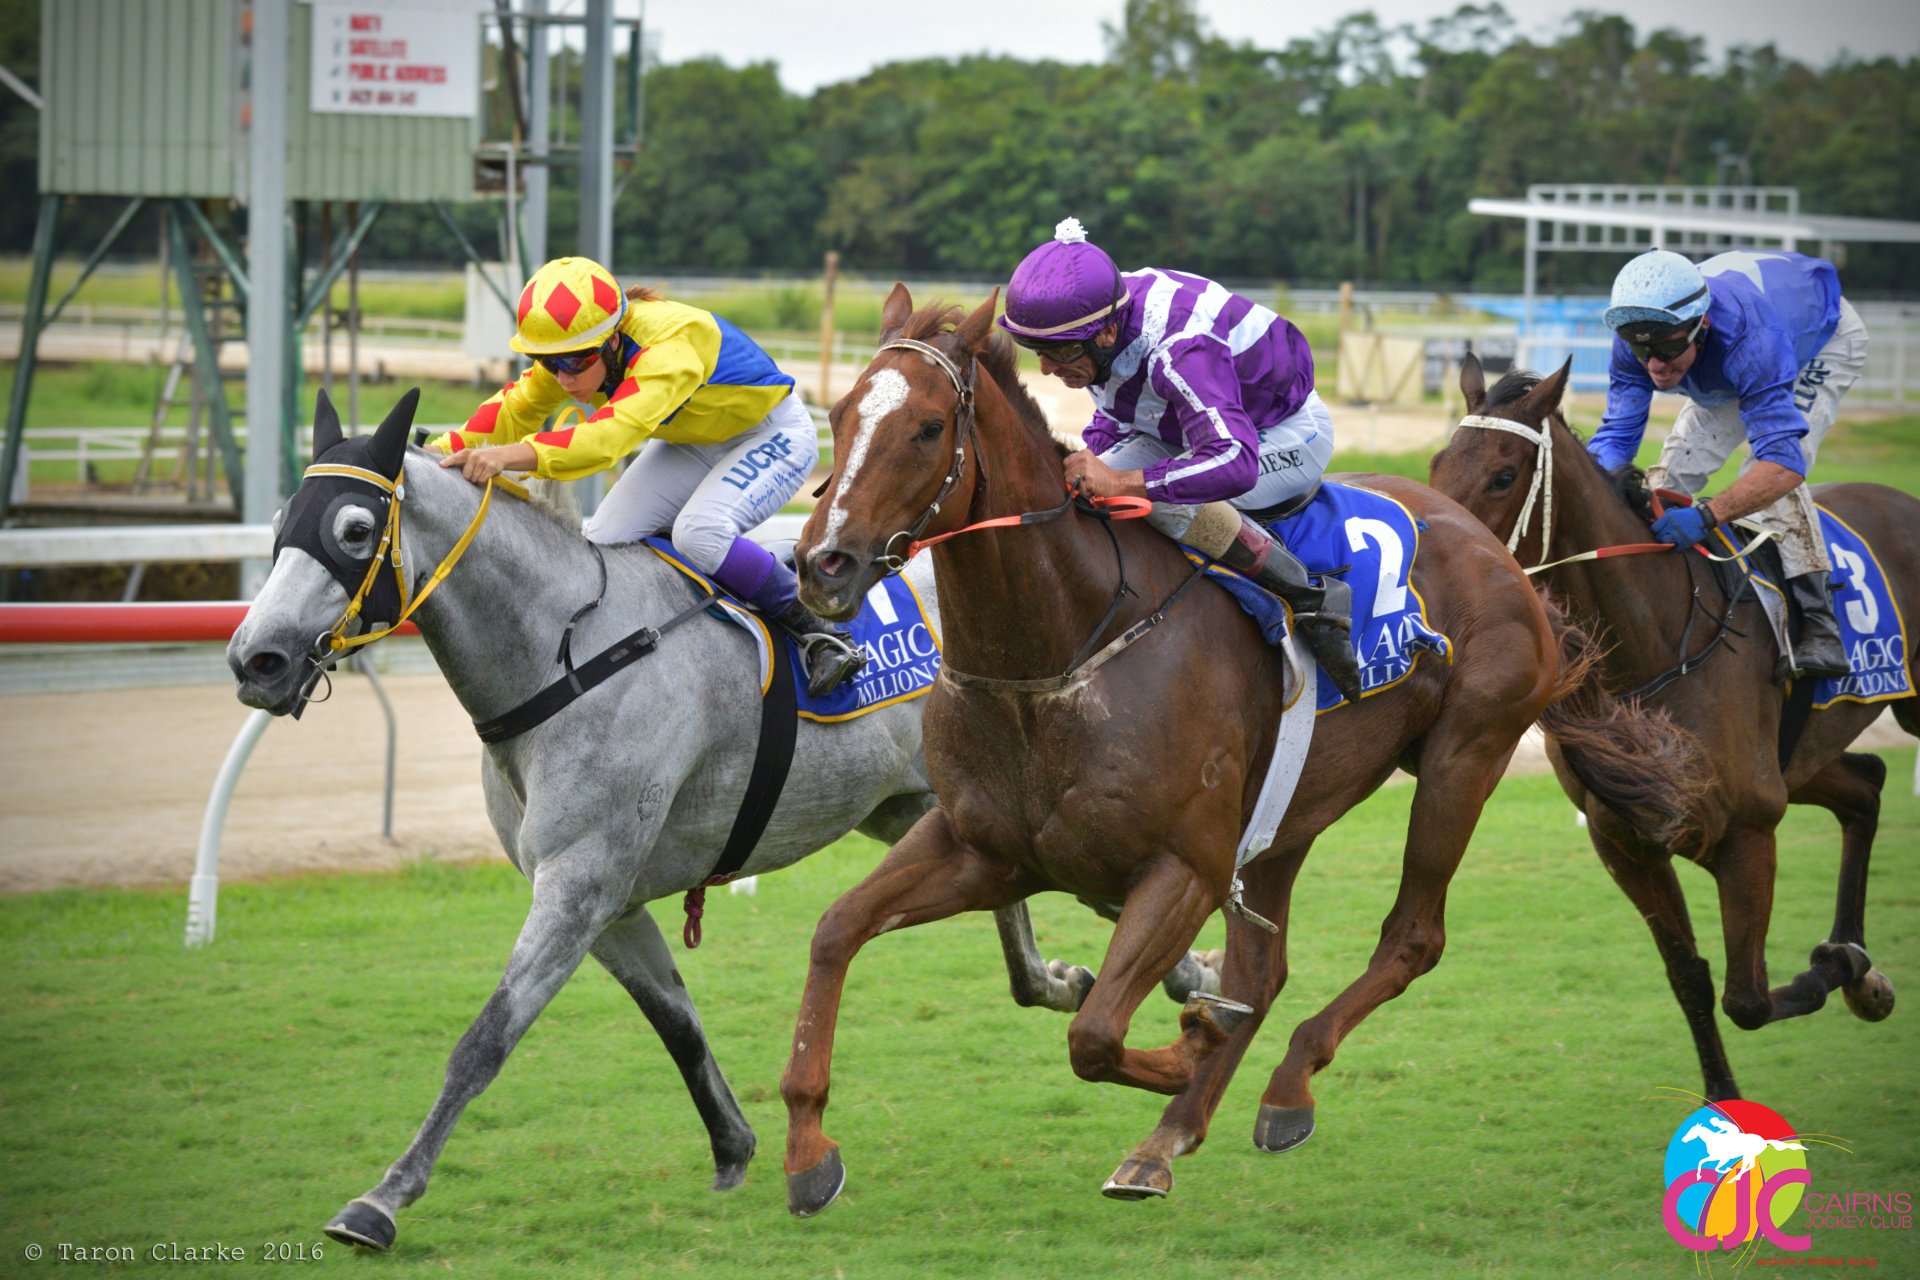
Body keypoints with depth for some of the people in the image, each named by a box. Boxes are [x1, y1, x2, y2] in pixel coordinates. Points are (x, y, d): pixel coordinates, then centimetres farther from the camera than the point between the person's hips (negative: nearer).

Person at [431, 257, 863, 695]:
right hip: (693, 442, 8)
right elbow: (517, 408, -8)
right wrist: (444, 452, -26)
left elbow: (612, 434, -54)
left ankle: (818, 629, -16)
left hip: (773, 434, -8)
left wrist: (510, 455, -67)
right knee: (605, 538, -10)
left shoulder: (669, 348, -41)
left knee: (698, 532, -32)